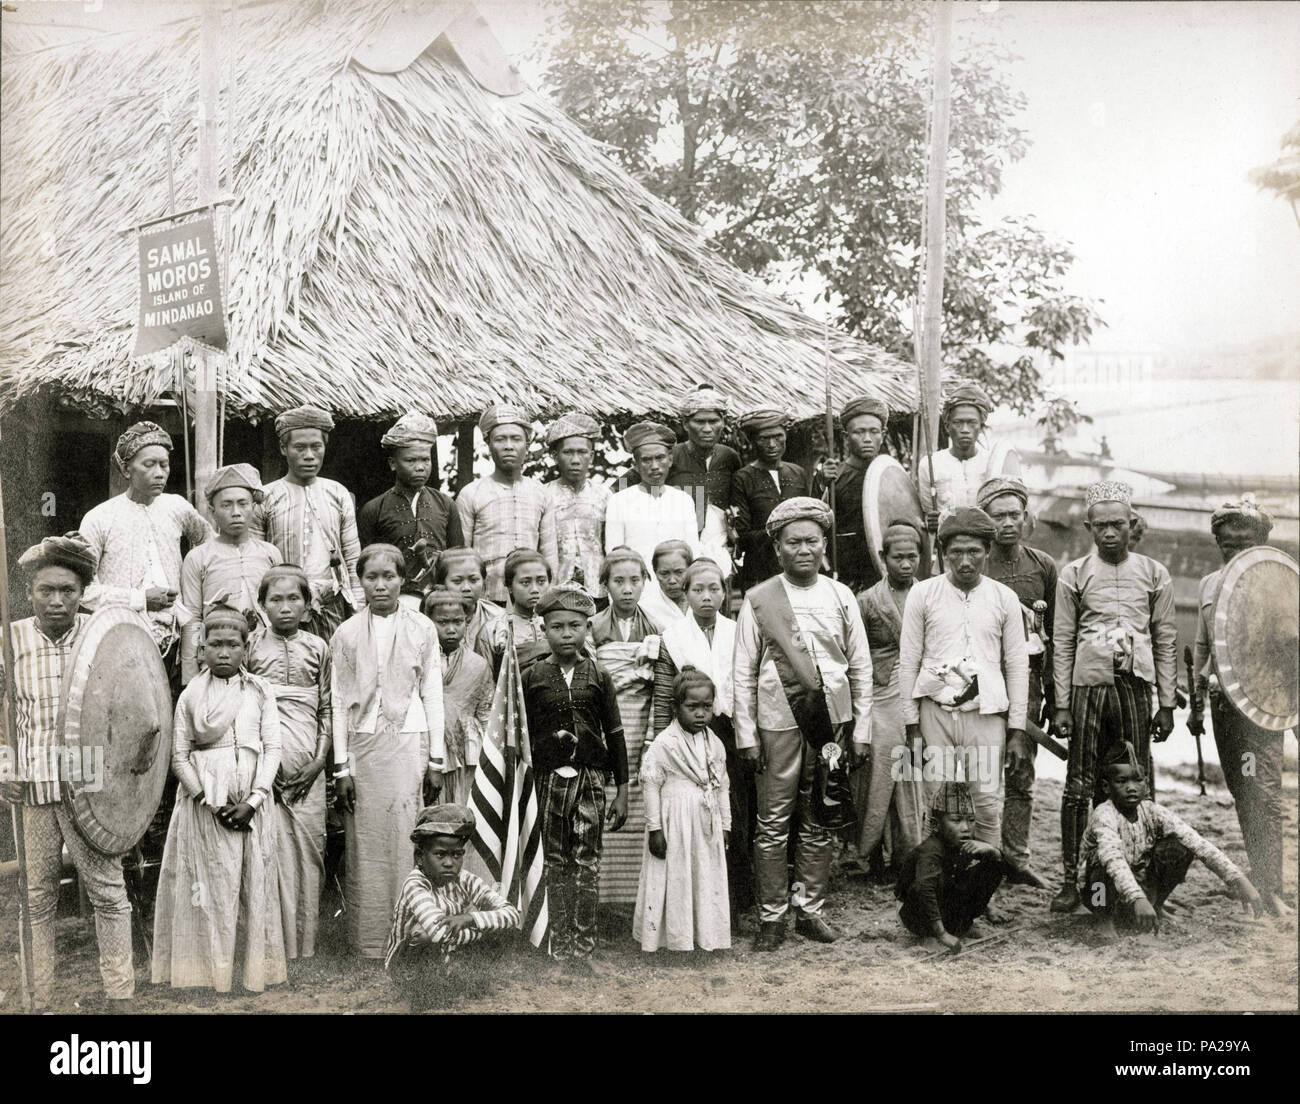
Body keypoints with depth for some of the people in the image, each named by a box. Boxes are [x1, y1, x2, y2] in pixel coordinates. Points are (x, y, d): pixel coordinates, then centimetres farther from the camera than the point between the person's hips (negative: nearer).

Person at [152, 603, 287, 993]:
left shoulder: (261, 691, 5)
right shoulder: (191, 695, 4)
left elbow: (272, 748, 1)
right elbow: (179, 756, 2)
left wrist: (252, 801, -10)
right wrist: (211, 803, -8)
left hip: (251, 801, 1)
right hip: (206, 803, -1)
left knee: (254, 880, 2)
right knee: (212, 883, -1)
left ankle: (253, 964, 11)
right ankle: (212, 966, 8)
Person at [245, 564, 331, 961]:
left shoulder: (317, 648, 10)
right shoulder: (250, 645, 5)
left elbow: (327, 708, 10)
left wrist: (321, 757, -1)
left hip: (307, 767, 2)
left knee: (309, 847, 0)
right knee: (270, 846, -6)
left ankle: (303, 943, 9)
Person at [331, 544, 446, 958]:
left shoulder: (422, 629, 5)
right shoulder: (346, 634, 5)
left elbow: (432, 695, 7)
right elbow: (338, 703, 5)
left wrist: (436, 759, 5)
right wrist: (341, 766, 1)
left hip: (409, 742, 0)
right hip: (363, 745, 0)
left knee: (403, 843, -3)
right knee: (364, 847, -1)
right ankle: (366, 946, 6)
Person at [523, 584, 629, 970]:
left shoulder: (598, 677, 4)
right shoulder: (531, 677, 3)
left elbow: (615, 734, 7)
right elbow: (521, 735, 7)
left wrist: (622, 790, 5)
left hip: (591, 777, 0)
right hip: (549, 778, 0)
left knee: (587, 864, -1)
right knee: (555, 865, 5)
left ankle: (582, 949, 5)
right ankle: (559, 949, 12)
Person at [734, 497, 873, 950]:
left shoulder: (840, 596, 7)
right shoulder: (758, 599, 0)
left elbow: (861, 666, 11)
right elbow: (742, 672, 2)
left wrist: (861, 728, 7)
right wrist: (746, 733, -2)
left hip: (831, 717, 2)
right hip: (779, 719, -2)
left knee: (818, 822, 9)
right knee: (774, 822, -1)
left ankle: (810, 910, 19)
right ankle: (772, 917, 8)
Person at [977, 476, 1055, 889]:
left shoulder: (1044, 566, 10)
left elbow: (1054, 635, 12)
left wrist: (1052, 694, 10)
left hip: (1026, 679, 3)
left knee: (1022, 775, 7)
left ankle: (1016, 859, 14)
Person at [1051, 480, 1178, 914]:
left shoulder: (1154, 574, 9)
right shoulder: (1074, 575, 5)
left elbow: (1167, 641, 10)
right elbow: (1062, 643, 6)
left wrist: (1167, 703, 5)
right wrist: (1061, 705, 0)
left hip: (1136, 687, 1)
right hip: (1088, 686, -1)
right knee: (1080, 787, -1)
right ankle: (1072, 879, 4)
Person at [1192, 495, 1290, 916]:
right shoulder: (1209, 584, 14)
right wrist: (1196, 703, 19)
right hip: (1221, 701, 5)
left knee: (1263, 794, -12)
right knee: (1240, 794, 11)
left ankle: (1269, 890, -13)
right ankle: (1259, 873, 21)